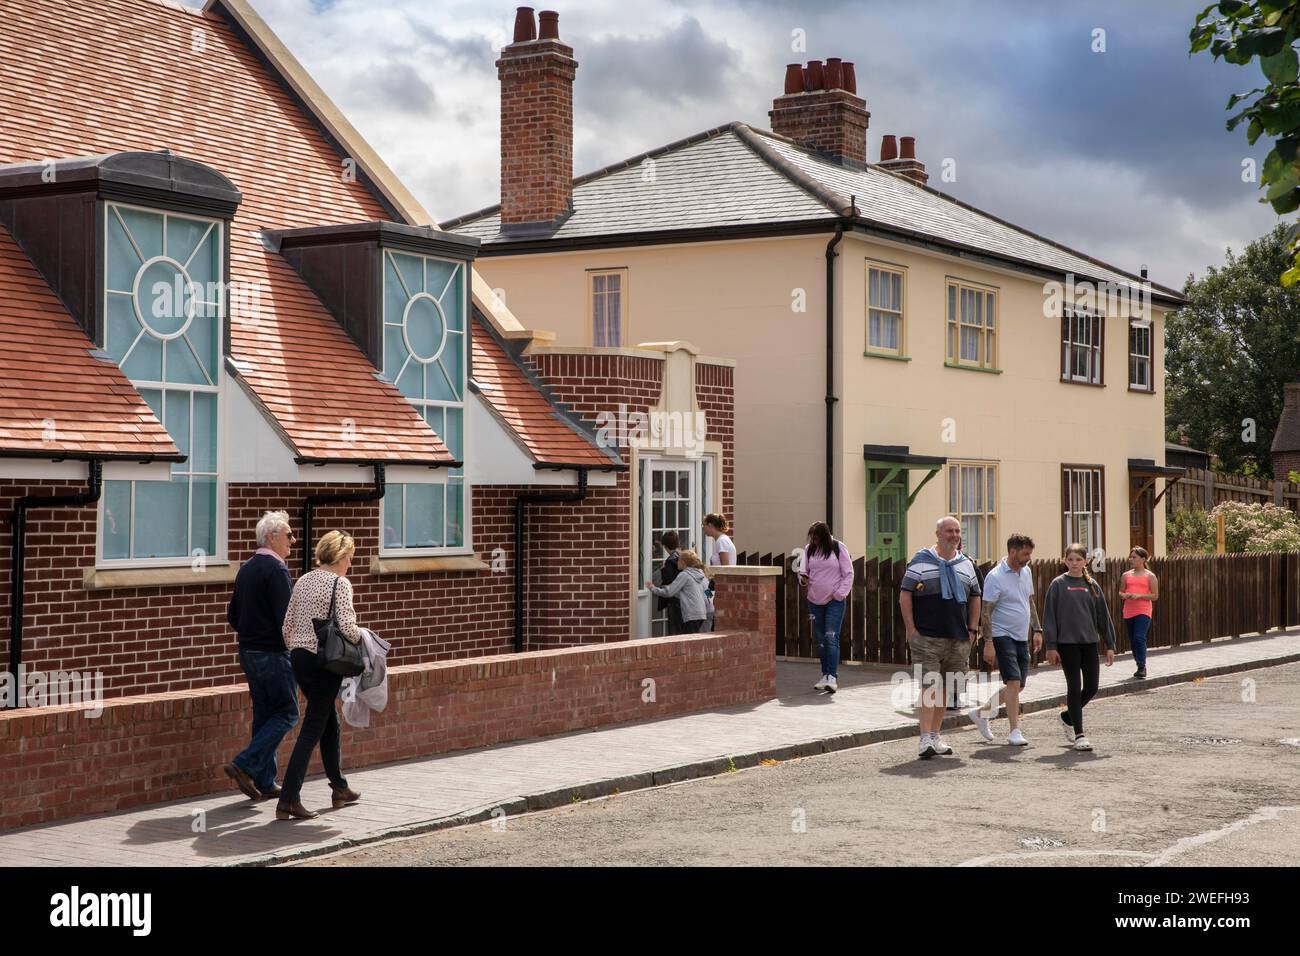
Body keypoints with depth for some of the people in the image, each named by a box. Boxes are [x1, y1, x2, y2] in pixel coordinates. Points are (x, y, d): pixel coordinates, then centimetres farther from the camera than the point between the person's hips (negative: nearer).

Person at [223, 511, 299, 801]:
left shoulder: (246, 568, 12)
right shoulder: (276, 569, -15)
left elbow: (232, 615, 17)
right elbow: (287, 616, -20)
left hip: (249, 653, 9)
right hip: (274, 654, -9)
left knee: (263, 714, 12)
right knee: (286, 714, 0)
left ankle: (265, 783, 14)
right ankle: (245, 765, -10)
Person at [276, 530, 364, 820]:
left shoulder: (303, 581, 11)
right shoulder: (340, 583, -11)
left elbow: (287, 625, 12)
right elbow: (347, 627, -21)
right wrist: (361, 638, -1)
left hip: (299, 658, 8)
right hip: (325, 662, -8)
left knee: (330, 722, 21)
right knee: (312, 730, -5)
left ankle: (340, 788, 31)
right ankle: (288, 801, -9)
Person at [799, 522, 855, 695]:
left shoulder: (838, 548, -5)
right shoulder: (809, 550, 6)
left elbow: (848, 573, -3)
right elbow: (805, 571, 15)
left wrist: (840, 593, -10)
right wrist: (803, 579, -8)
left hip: (835, 601, -4)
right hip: (815, 601, 4)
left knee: (831, 637, -13)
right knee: (821, 639, 8)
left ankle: (832, 677, -17)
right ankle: (825, 675, 16)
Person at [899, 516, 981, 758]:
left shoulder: (966, 564, 14)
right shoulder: (921, 561, -1)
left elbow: (975, 598, 22)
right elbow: (905, 595, -3)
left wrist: (972, 629, 12)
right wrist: (911, 629, -9)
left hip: (958, 639, 5)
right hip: (927, 637, -5)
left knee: (944, 688, 10)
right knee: (930, 685, -13)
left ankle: (935, 736, 20)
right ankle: (925, 738, -14)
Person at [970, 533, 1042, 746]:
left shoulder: (1026, 572, 9)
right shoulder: (995, 577, -15)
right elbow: (986, 612, -16)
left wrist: (1037, 630, 15)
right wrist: (988, 643, -20)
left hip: (1022, 637, 8)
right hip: (1003, 635, -8)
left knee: (1019, 685, 10)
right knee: (1014, 681, -13)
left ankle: (982, 712, 26)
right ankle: (1014, 732, -7)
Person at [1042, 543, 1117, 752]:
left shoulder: (1092, 586, 8)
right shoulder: (1058, 585, -3)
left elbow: (1103, 616, 11)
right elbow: (1049, 616, -4)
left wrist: (1110, 645, 8)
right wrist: (1051, 646, -9)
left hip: (1089, 642, 4)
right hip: (1067, 643, -4)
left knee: (1091, 686, 4)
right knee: (1075, 687, -3)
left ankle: (1068, 716, 29)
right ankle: (1079, 735, 4)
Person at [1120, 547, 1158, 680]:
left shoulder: (1150, 576, 0)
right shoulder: (1126, 576, 13)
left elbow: (1155, 596, -3)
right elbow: (1120, 593, 19)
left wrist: (1139, 596, -15)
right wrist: (1124, 595, -5)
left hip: (1143, 612, -5)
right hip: (1128, 612, 5)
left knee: (1139, 637, -20)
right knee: (1132, 641, 9)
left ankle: (1142, 667, -15)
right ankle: (1140, 668, 22)